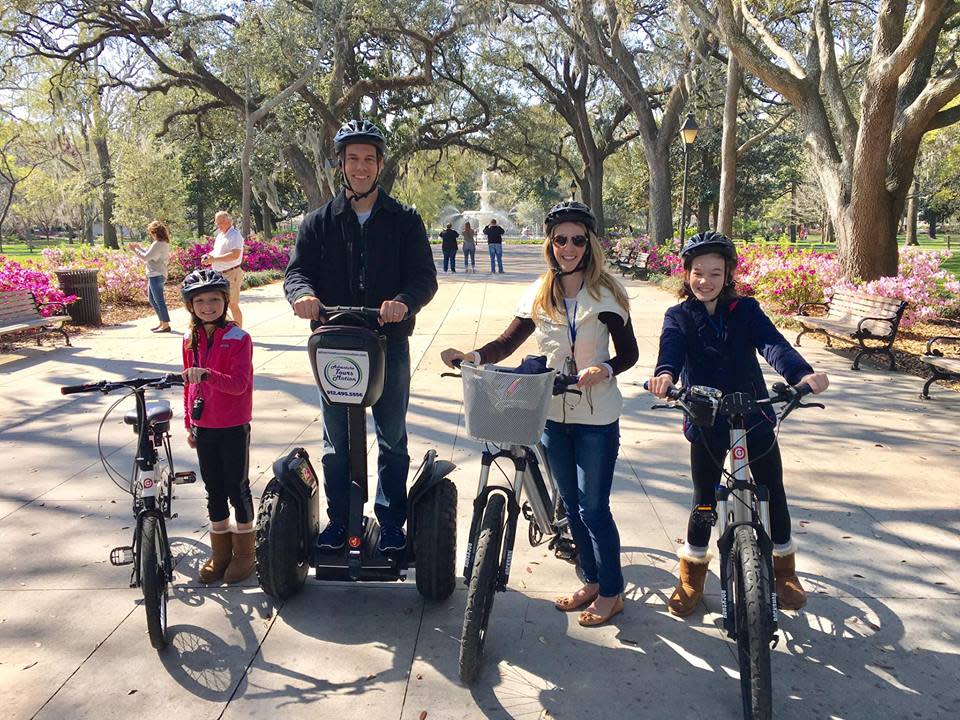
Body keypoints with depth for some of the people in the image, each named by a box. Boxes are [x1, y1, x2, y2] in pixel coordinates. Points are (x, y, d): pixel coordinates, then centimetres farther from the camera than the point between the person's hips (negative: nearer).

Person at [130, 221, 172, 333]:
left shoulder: (158, 244, -17)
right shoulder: (163, 243, 14)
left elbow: (146, 257, -16)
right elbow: (150, 255, 21)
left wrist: (135, 250, -5)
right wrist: (139, 248, 20)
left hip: (156, 275, -11)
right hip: (154, 275, 11)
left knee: (158, 300, -7)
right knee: (152, 299, 17)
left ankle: (165, 325, -4)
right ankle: (162, 322, 20)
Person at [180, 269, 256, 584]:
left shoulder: (238, 339, -12)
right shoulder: (191, 340, 5)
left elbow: (239, 383, -21)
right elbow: (190, 385, 13)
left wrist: (207, 374, -37)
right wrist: (189, 424, 14)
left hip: (233, 427, -5)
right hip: (203, 427, 5)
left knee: (237, 487, 6)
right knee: (214, 490, 13)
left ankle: (244, 552, 21)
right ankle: (220, 552, 27)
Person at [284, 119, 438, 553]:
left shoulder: (404, 220, 4)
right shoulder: (319, 222, 8)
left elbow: (424, 277, -5)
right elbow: (297, 270, 0)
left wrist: (404, 302, -27)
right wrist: (303, 294, -25)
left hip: (390, 344, -1)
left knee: (392, 440, 9)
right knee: (336, 442, 9)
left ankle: (391, 522, 22)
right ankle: (338, 520, 23)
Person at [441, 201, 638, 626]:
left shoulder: (605, 293, -7)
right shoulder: (539, 294, 4)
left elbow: (629, 352, -4)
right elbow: (508, 342, 1)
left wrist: (605, 369, -24)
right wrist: (472, 357, -17)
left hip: (597, 418, -5)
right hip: (554, 414, 5)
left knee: (593, 507, -1)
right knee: (571, 503, 15)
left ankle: (611, 592, 18)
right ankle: (592, 581, 32)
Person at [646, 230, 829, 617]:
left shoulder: (745, 310, -3)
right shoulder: (679, 317, -4)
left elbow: (772, 343, -21)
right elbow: (671, 348, -25)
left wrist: (802, 373, -41)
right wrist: (665, 373, -50)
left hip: (754, 419, 1)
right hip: (705, 425, -1)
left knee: (773, 495, 12)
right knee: (704, 503, 7)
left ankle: (784, 570, 36)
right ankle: (691, 578, 27)